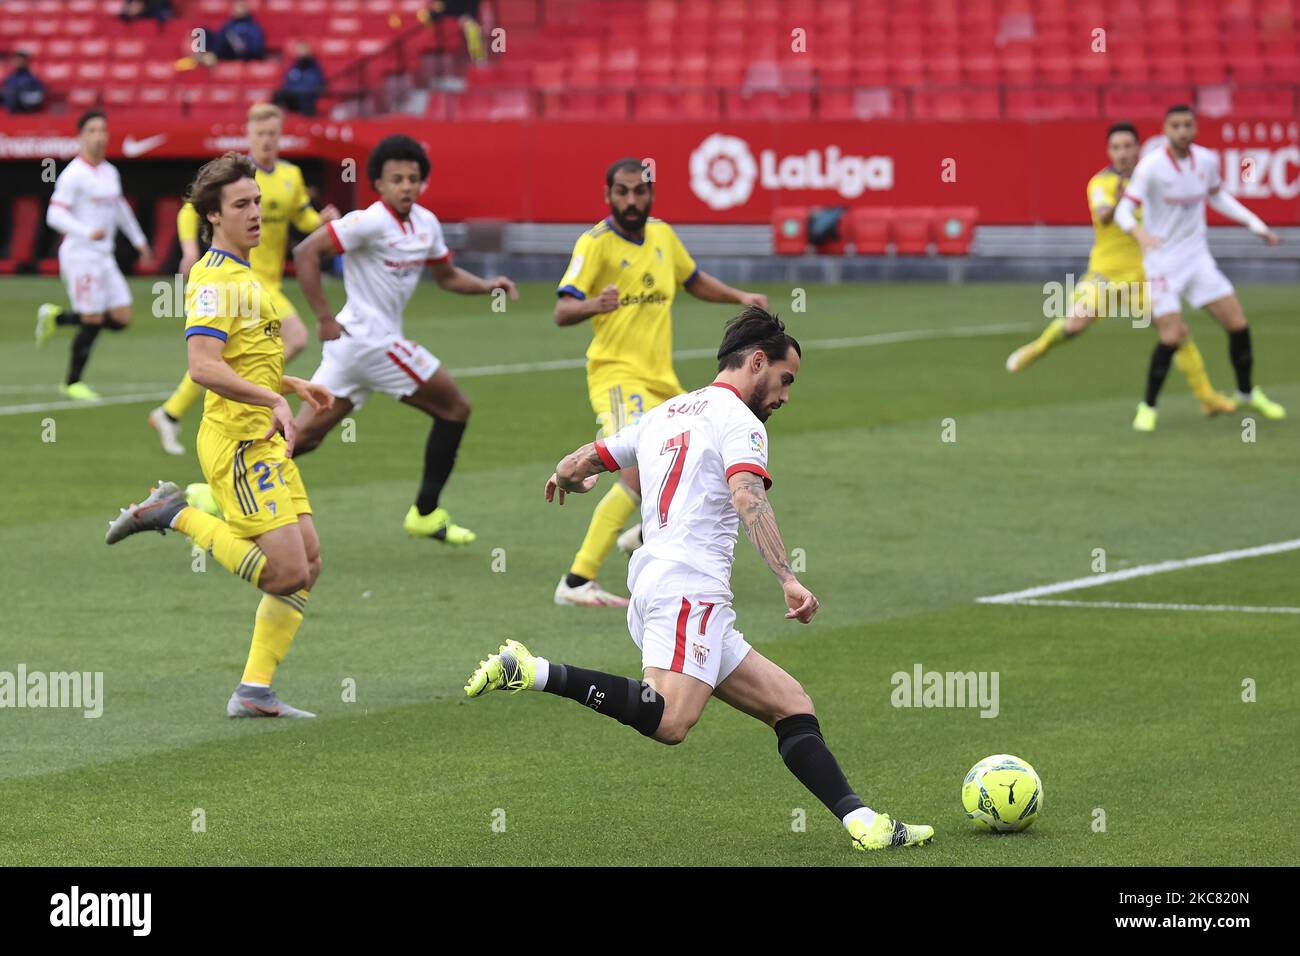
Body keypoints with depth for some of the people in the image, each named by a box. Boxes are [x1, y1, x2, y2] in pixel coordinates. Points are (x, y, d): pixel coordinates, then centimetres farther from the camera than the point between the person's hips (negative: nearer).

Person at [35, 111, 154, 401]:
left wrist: (139, 241, 32)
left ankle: (56, 317, 18)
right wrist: (88, 232, -29)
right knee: (92, 322, -7)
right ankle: (73, 383, 9)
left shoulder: (110, 172, 13)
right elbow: (55, 215, -17)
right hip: (80, 256, -8)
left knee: (122, 318, 3)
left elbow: (121, 208, 28)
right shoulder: (73, 174, -11)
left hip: (104, 257, 8)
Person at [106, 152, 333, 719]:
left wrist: (292, 384, 26)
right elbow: (202, 366, -26)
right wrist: (274, 400, -31)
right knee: (287, 572, -16)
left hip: (268, 440, 10)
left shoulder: (243, 276, 19)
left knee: (308, 564, 6)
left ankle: (255, 692, 9)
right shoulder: (214, 279, -14)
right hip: (238, 440, -10)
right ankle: (177, 517, -2)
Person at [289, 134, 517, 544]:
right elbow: (306, 252, -20)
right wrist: (325, 318, -19)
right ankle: (426, 514, 10)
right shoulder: (371, 222, -16)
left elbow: (447, 276, 24)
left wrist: (486, 285, 5)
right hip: (371, 338, -8)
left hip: (351, 342, 8)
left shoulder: (426, 223, 10)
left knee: (307, 434, 6)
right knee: (455, 408, 3)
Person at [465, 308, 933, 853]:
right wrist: (787, 580, -28)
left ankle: (860, 820, -6)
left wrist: (569, 478, 55)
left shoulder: (664, 414, 24)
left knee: (792, 706, 6)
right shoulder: (737, 419, 1)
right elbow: (749, 499, -18)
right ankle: (535, 672, -28)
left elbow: (571, 468, 30)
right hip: (689, 589, -10)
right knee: (668, 722, -30)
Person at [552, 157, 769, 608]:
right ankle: (577, 582, -29)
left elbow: (693, 280, 27)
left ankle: (647, 535, 45)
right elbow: (563, 311, -23)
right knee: (639, 473, -27)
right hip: (617, 374, -8)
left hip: (662, 380, 8)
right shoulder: (595, 244, -13)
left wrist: (740, 297, 14)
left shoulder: (662, 235, 8)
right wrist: (594, 305, -44)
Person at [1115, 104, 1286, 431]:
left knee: (1238, 324, 1)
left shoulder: (1207, 160, -1)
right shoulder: (1151, 166, -17)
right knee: (1171, 337, -14)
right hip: (1162, 261, -5)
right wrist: (1140, 233, -40)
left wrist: (1255, 224, 13)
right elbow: (1124, 211, -20)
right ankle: (1148, 407, 6)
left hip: (1198, 257, 5)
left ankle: (1247, 392, 25)